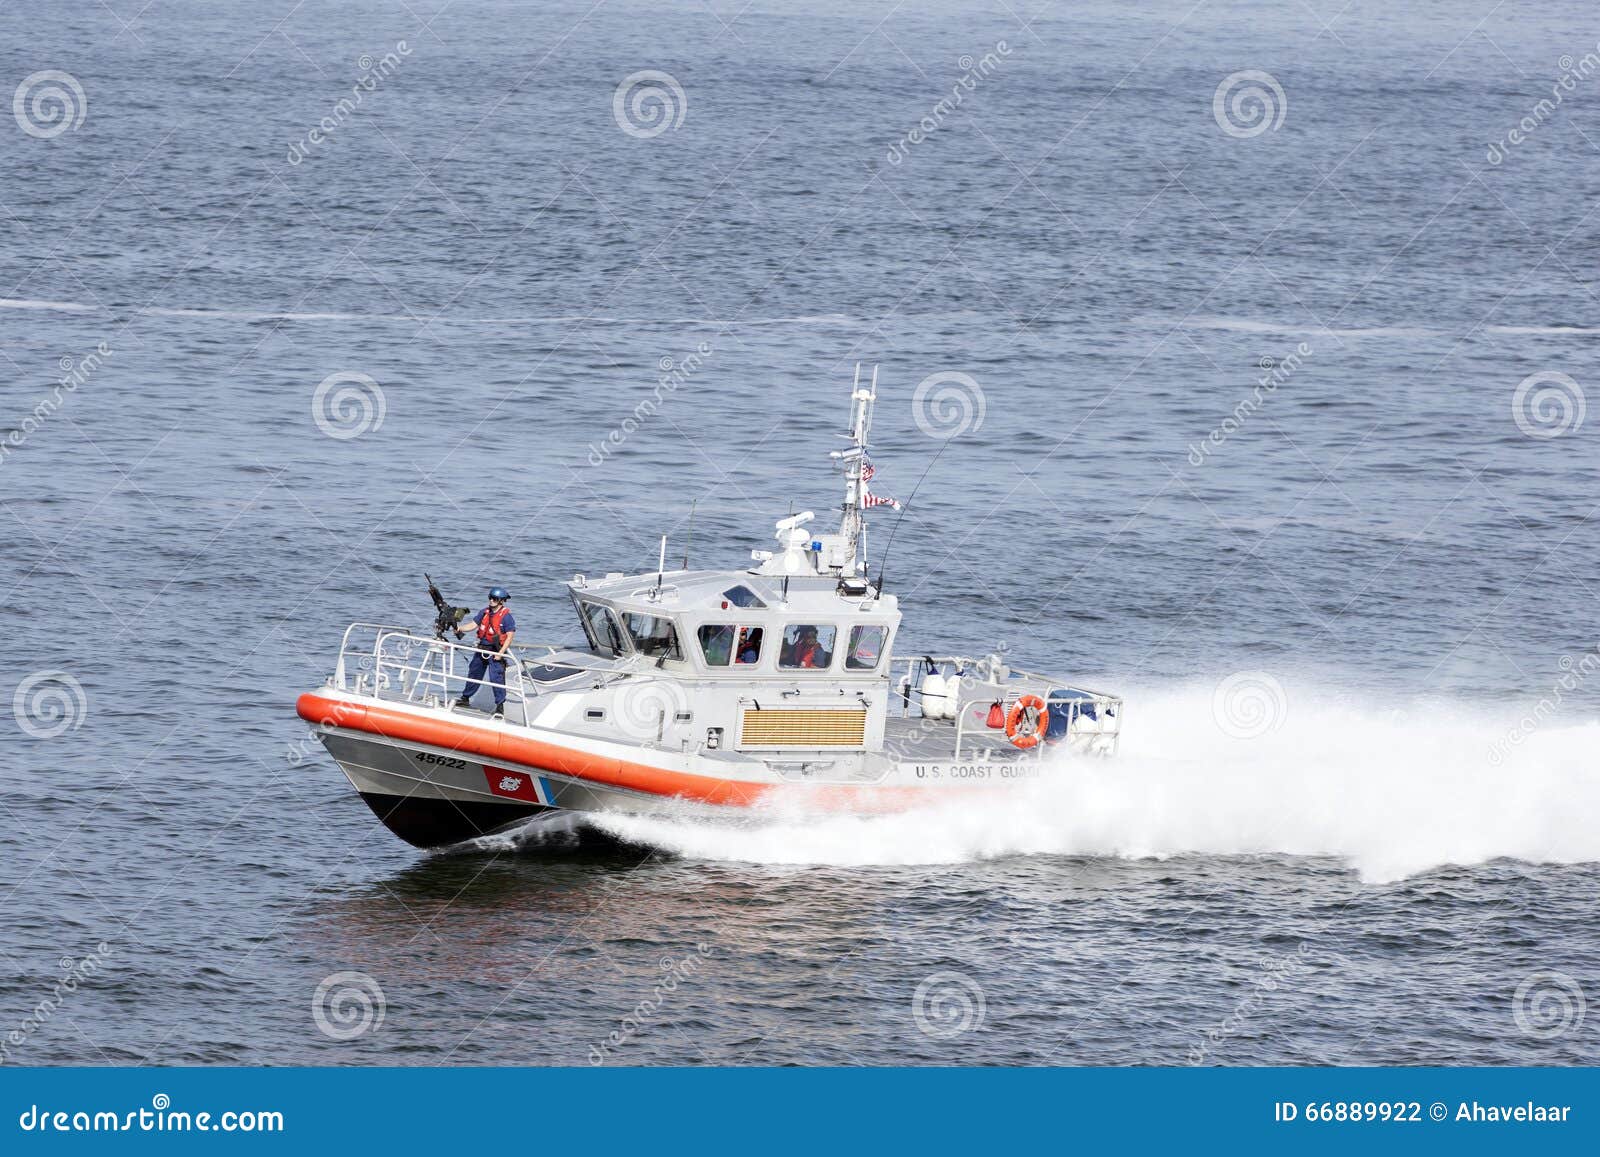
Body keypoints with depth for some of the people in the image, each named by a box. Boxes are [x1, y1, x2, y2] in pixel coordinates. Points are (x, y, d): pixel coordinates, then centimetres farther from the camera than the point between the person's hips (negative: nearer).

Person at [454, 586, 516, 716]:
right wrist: (460, 630, -6)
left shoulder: (506, 617, -12)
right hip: (482, 648, 7)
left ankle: (500, 705, -7)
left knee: (496, 678, -12)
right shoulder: (485, 612, 7)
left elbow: (510, 636, -14)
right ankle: (465, 698, 32)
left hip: (496, 651, -7)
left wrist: (500, 653, -20)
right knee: (474, 674, 17)